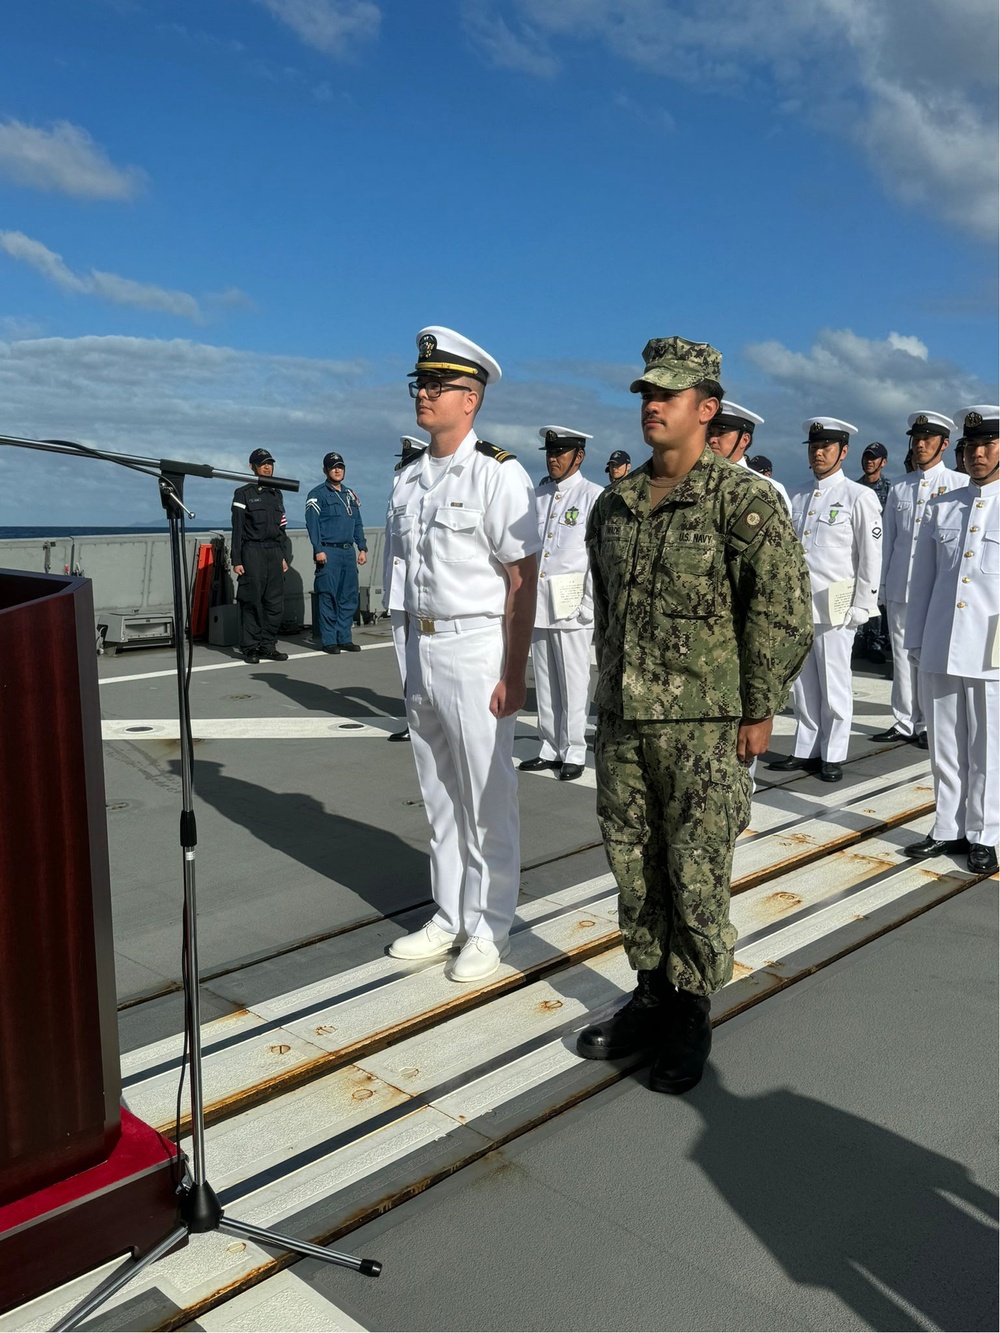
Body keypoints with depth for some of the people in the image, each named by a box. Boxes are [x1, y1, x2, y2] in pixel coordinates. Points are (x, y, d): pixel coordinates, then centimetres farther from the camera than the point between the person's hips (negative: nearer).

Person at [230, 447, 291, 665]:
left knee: (275, 602, 2)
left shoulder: (276, 494, 17)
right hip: (252, 552, -5)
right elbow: (237, 530, -4)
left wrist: (284, 556, 16)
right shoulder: (243, 494, 0)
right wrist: (236, 560, -9)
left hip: (275, 553, 5)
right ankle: (250, 647, 1)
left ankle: (268, 645, 9)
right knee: (252, 602, -5)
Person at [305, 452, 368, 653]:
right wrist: (318, 550, -15)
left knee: (349, 597, 5)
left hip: (348, 551, 6)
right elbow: (312, 523, -7)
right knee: (328, 597, -5)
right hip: (328, 552, -6)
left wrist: (362, 548, 13)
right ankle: (329, 640, -1)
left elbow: (358, 524, 22)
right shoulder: (317, 494, 0)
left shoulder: (350, 495, 19)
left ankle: (344, 638, 12)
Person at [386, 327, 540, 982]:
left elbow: (523, 581, -14)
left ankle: (489, 929, 18)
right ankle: (451, 917, 30)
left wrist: (513, 675, -17)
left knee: (487, 800, 2)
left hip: (477, 648, -7)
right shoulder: (408, 479, 11)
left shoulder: (498, 475, -11)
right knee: (439, 795, 16)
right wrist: (414, 656, 14)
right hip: (423, 647, 7)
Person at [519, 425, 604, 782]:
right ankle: (550, 749, 21)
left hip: (571, 606, -5)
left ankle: (574, 753, 10)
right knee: (544, 681, 11)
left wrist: (589, 607, -11)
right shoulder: (537, 496, 14)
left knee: (573, 682, 0)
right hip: (537, 604, 5)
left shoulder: (593, 496, -2)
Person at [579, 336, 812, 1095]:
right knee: (635, 870, 14)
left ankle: (691, 1018, 21)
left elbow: (785, 613, -12)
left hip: (704, 728, -6)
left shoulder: (745, 503, -10)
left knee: (697, 877, 4)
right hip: (622, 724, 6)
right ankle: (651, 997, 31)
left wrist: (758, 715, -11)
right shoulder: (613, 506, 10)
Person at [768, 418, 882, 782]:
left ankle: (832, 756, 12)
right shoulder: (799, 497, 14)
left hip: (835, 608, -5)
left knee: (833, 684, 2)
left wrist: (861, 606, -8)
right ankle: (806, 750, 21)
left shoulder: (859, 497, -2)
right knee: (802, 684, 11)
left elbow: (871, 556, -5)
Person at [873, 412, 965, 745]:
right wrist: (883, 585, 11)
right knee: (902, 653, 7)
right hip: (899, 586, 4)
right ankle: (904, 723, 15)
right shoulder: (899, 488, 15)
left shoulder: (961, 485, 3)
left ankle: (928, 726, 8)